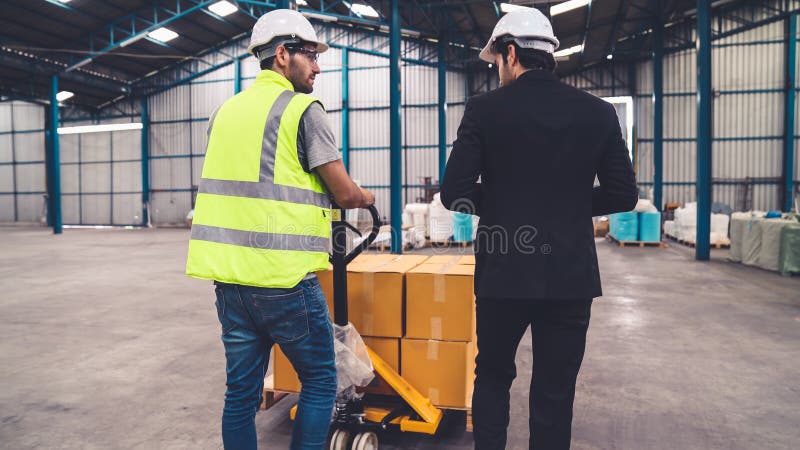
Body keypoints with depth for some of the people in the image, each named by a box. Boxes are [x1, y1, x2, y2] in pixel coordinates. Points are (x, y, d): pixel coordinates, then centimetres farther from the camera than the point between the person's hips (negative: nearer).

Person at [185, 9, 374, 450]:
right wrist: (366, 197, 15)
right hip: (284, 280, -7)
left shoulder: (225, 111, 13)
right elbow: (345, 193, -7)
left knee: (241, 391, 15)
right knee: (319, 381, 11)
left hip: (228, 276, 7)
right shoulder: (303, 109, -7)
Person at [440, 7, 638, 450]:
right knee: (555, 393, 13)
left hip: (503, 272, -1)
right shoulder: (599, 112, 1)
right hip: (572, 275, 2)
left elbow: (454, 193, -9)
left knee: (492, 378, 20)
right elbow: (623, 195, 2)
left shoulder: (484, 109, -7)